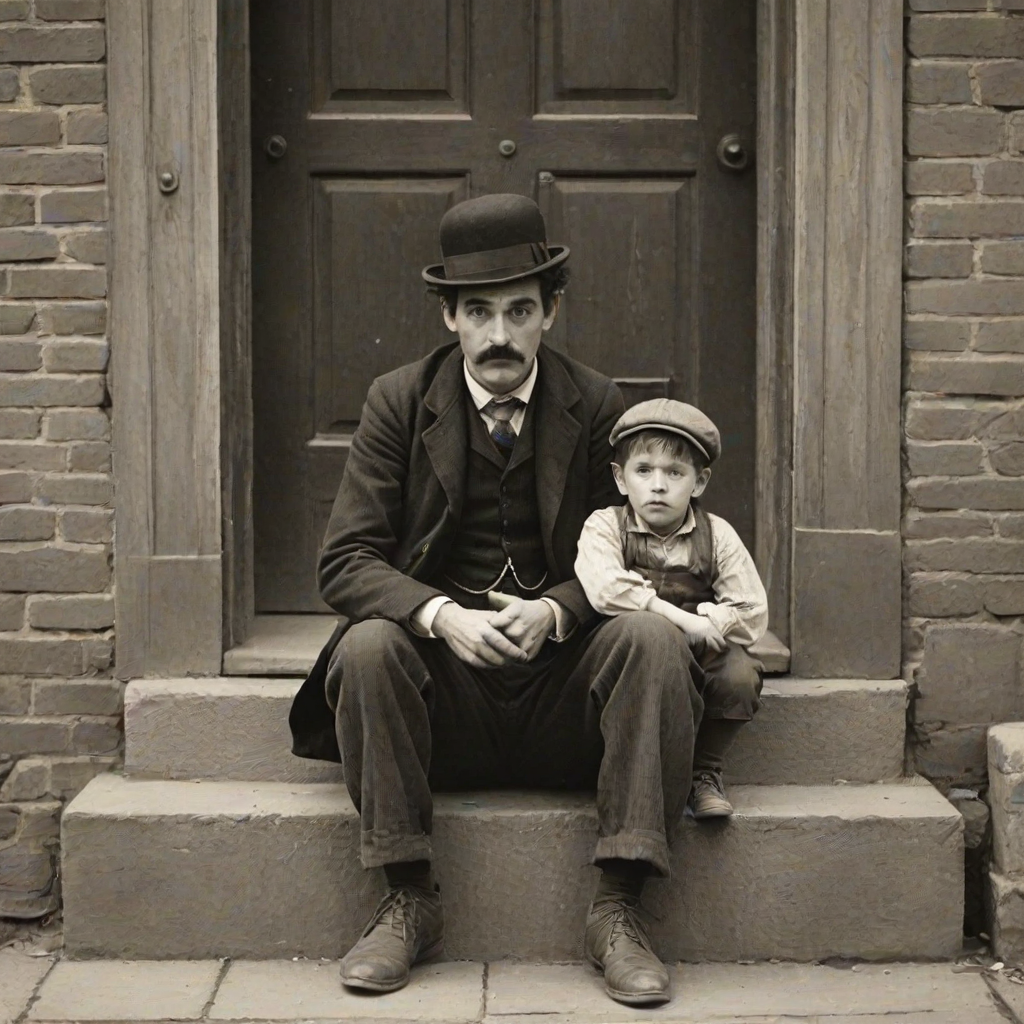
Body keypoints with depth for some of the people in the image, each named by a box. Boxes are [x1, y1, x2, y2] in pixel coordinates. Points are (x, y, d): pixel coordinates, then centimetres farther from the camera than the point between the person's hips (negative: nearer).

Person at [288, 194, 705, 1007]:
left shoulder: (598, 408, 4)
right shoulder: (399, 403, 3)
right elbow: (345, 563, -3)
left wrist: (553, 612, -18)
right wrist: (442, 615, -23)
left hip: (563, 678, 0)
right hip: (445, 689, 0)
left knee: (654, 637, -27)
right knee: (368, 644, -29)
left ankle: (617, 909, -23)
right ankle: (410, 901, -17)